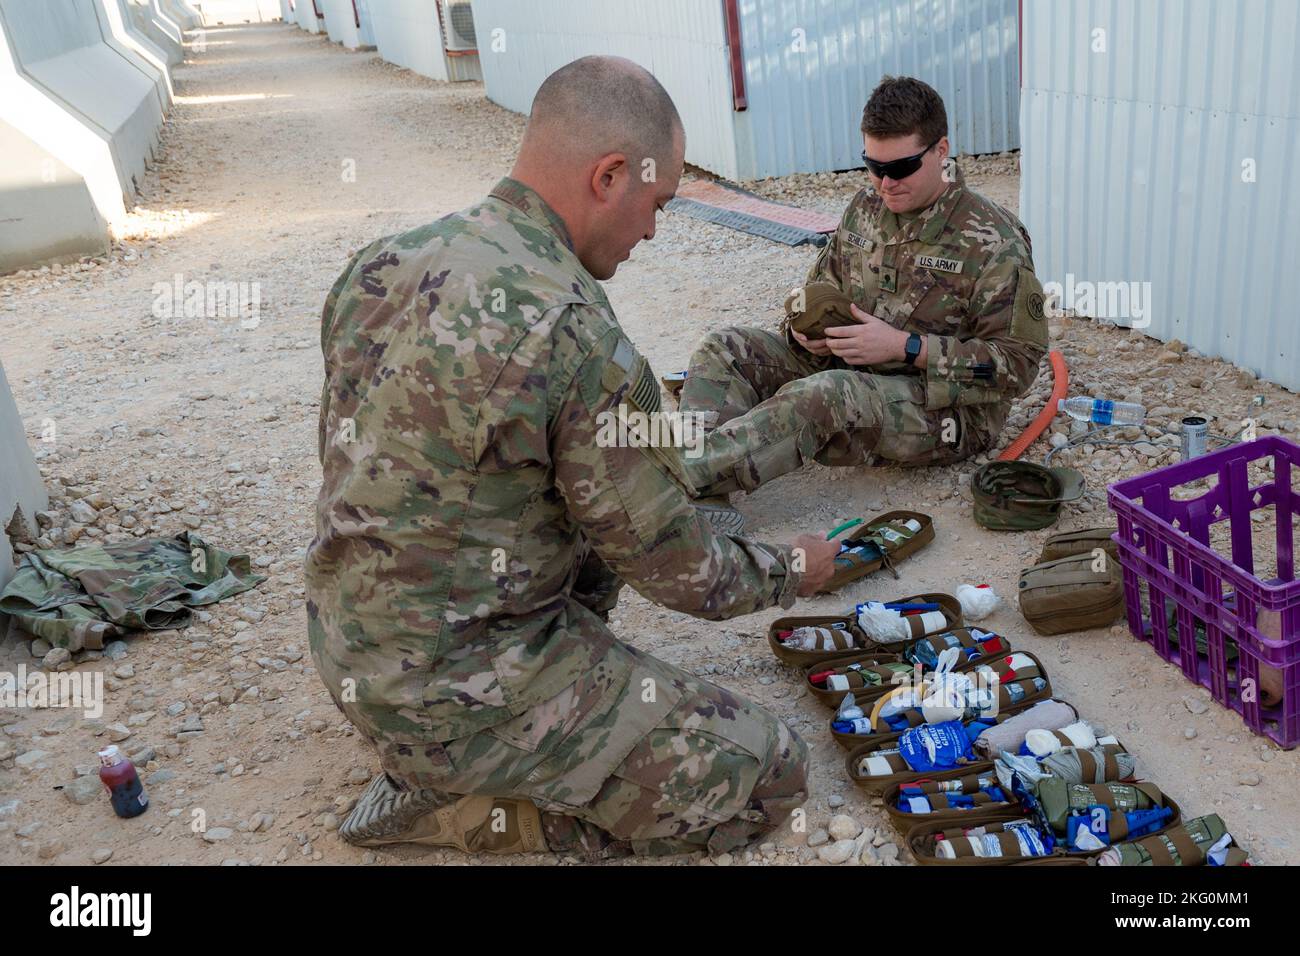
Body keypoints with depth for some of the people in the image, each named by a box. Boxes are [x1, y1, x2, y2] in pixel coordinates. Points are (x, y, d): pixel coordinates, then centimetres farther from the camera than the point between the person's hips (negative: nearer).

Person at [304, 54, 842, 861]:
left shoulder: (380, 263, -2)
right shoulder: (583, 341, -26)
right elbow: (682, 573, -15)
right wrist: (794, 570, 7)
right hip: (452, 693, -8)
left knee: (601, 521, 27)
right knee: (770, 776, -1)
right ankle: (445, 805, 0)